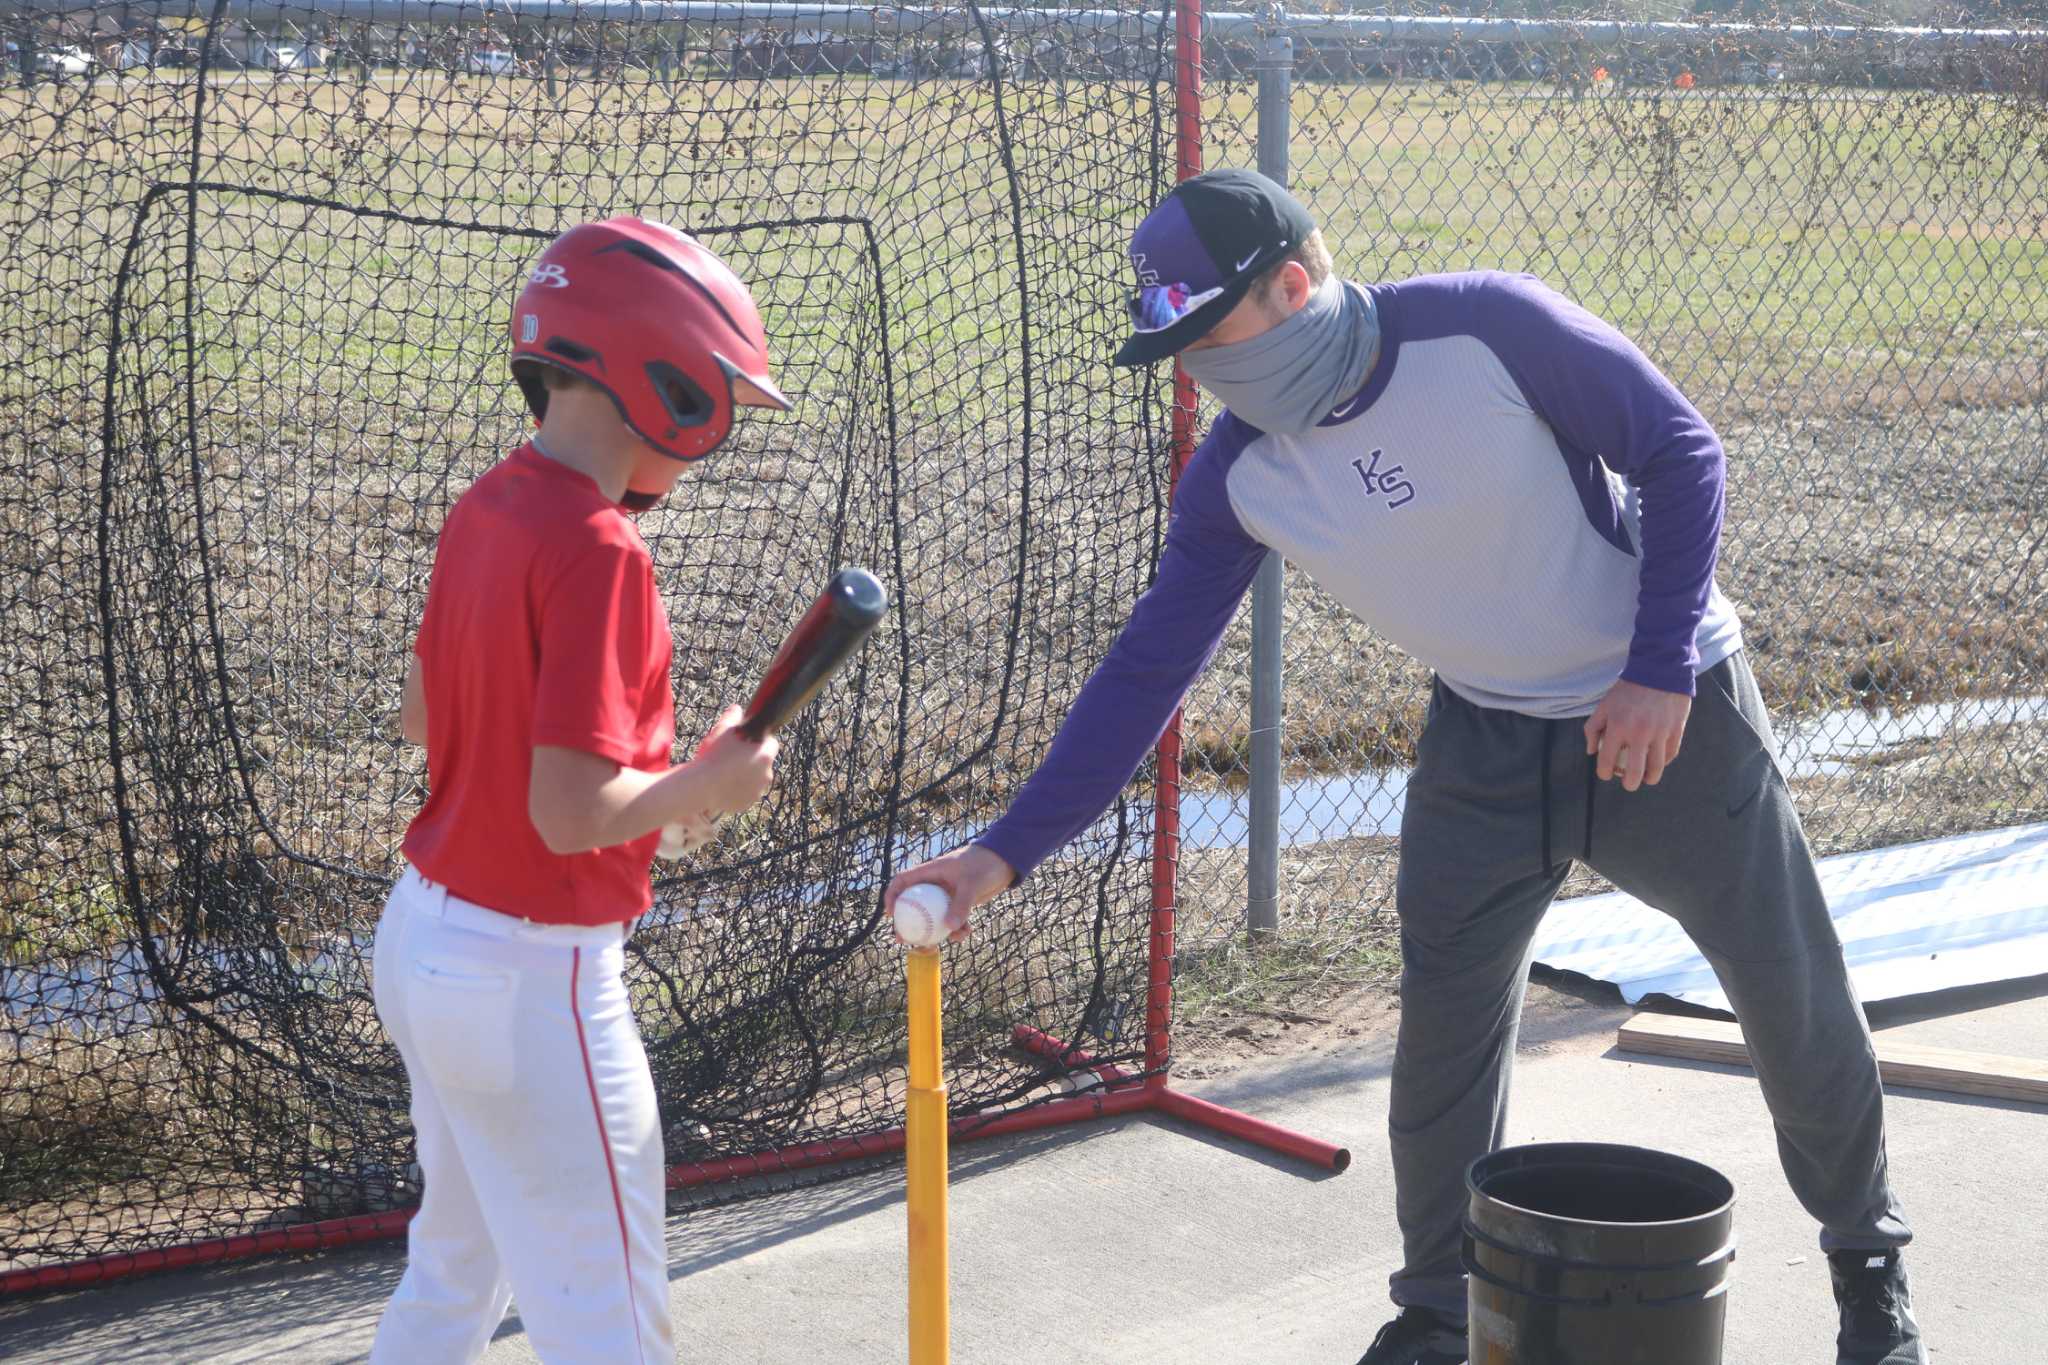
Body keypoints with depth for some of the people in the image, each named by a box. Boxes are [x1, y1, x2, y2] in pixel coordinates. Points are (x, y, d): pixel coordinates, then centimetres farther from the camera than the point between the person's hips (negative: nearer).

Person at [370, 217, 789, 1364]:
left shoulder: (485, 509, 4)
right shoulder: (598, 549, -22)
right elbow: (572, 813, -27)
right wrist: (712, 782, -10)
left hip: (424, 933, 9)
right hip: (532, 979, -9)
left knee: (456, 1271, 25)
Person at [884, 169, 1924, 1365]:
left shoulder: (1487, 326, -26)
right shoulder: (1239, 474, -12)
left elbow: (1681, 451, -17)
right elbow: (1150, 668, -12)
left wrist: (1661, 671, -23)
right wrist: (1008, 851, -19)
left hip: (1667, 710, -3)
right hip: (1486, 738, 3)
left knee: (1796, 997, 7)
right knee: (1444, 1022, 1)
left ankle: (1869, 1260, 33)